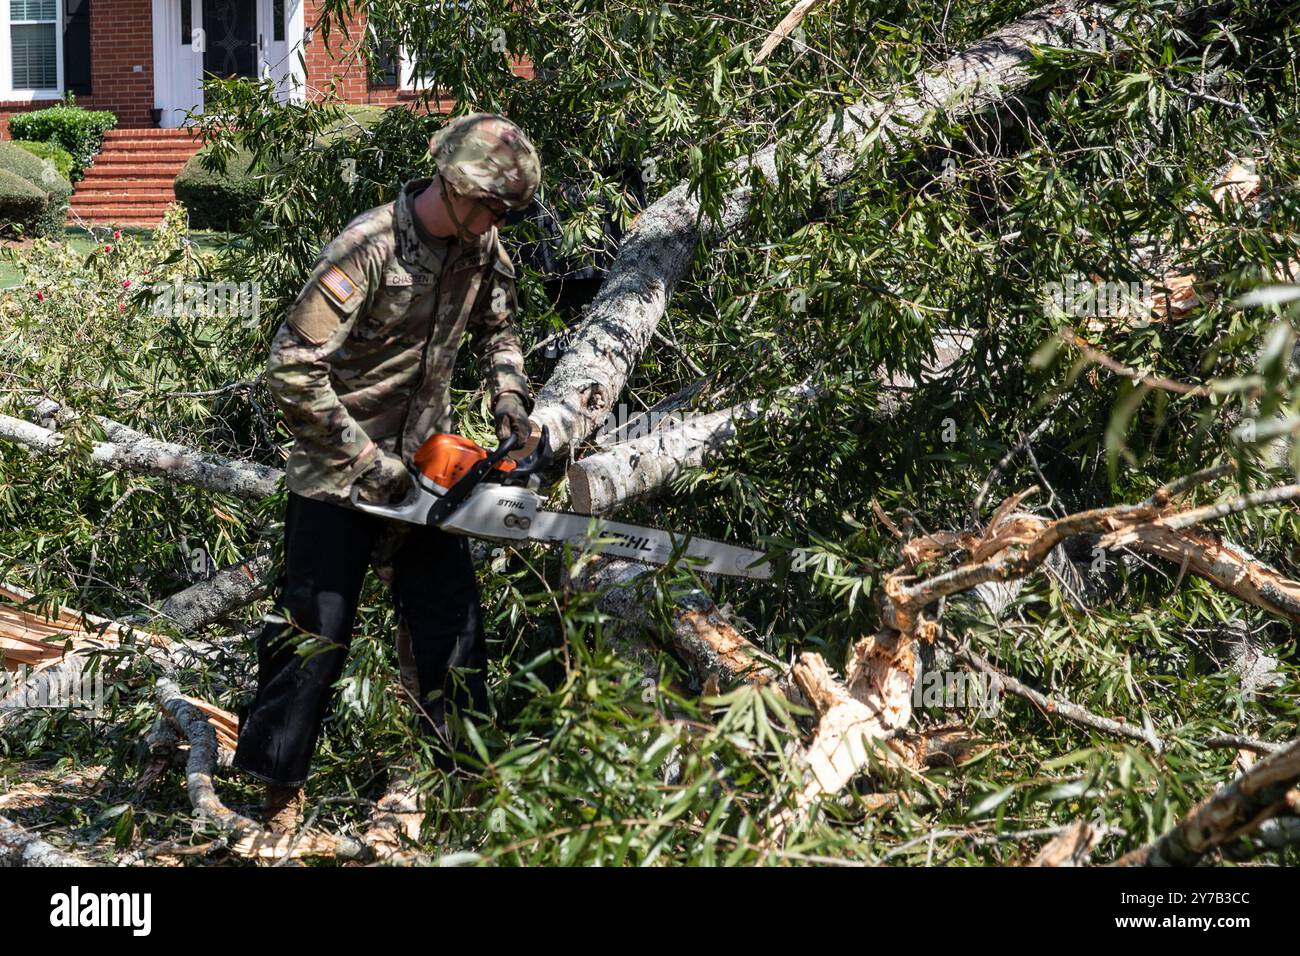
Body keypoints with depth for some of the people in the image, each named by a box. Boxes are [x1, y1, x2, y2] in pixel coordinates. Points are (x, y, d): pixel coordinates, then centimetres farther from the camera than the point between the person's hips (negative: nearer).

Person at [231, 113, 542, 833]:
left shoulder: (480, 246, -3)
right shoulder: (369, 248, -25)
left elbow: (496, 328, 18)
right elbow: (292, 369, -27)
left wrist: (508, 397, 0)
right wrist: (366, 461, -23)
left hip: (420, 467, 7)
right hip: (340, 476, -6)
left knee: (451, 624, 11)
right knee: (316, 633, -1)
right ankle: (277, 791, 13)